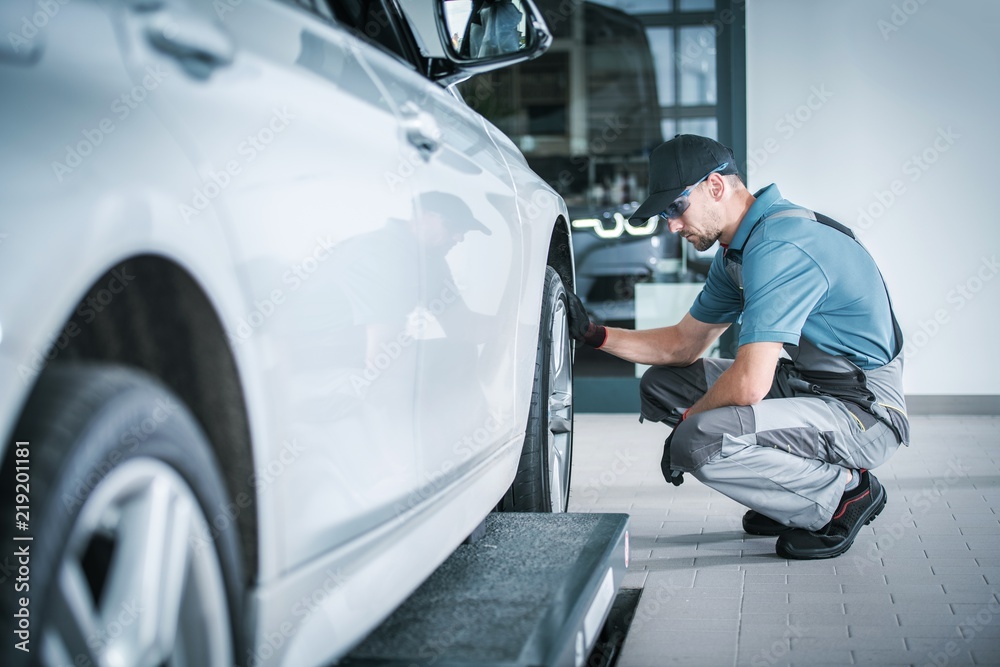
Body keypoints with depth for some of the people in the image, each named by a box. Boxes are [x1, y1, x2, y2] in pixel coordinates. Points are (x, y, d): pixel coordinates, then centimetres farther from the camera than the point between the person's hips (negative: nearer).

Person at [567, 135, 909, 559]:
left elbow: (749, 383, -30)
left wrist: (685, 424, -12)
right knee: (661, 383, 10)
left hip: (864, 410, -10)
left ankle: (844, 493, -6)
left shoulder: (780, 247, -24)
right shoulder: (736, 250, 9)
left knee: (702, 442, -31)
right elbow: (684, 344, 18)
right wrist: (595, 334, 8)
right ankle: (793, 494, 11)